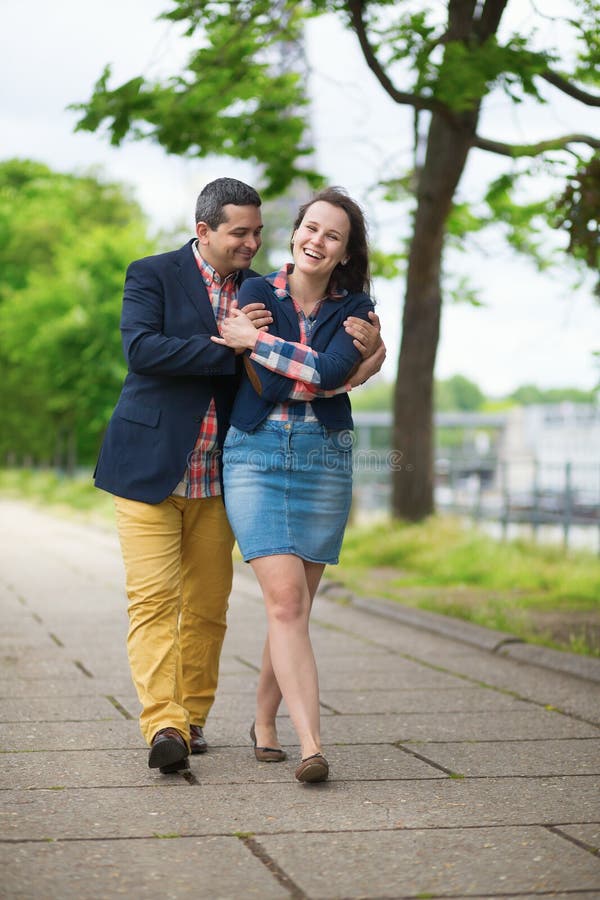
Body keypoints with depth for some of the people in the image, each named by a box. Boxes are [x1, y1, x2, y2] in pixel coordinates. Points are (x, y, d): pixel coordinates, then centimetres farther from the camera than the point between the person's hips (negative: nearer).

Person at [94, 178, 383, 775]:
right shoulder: (152, 275, -3)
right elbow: (141, 350, -18)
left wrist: (358, 342, -13)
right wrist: (228, 345, -22)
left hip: (217, 477, 5)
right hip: (150, 469, -5)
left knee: (207, 604, 8)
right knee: (153, 597, -11)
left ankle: (192, 717, 21)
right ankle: (162, 725, -16)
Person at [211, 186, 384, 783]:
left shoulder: (354, 308, 4)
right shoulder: (257, 293, 2)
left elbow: (334, 371, -16)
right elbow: (265, 388, -8)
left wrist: (258, 341, -12)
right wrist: (323, 375, -9)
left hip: (325, 460, 2)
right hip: (256, 456, -2)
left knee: (294, 606, 7)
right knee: (286, 601, -14)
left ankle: (264, 721, 27)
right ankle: (311, 745, -18)